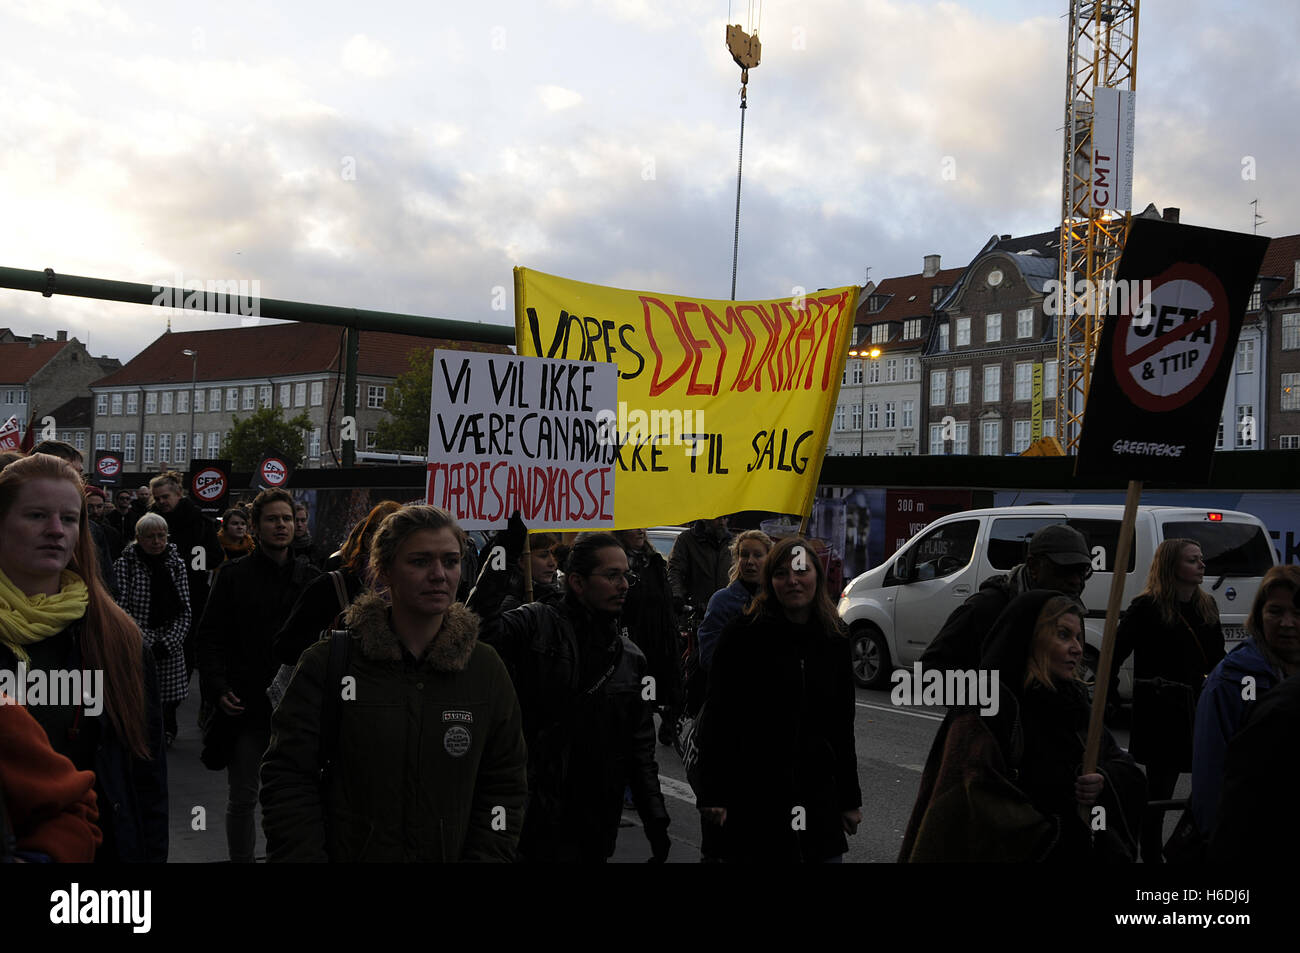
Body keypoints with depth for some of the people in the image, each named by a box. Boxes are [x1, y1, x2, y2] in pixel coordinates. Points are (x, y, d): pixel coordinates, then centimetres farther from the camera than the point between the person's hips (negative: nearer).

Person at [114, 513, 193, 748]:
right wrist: (146, 644, -15)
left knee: (168, 701, 1)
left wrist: (168, 642, -8)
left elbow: (184, 611, 6)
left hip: (170, 648, 3)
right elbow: (121, 608, -8)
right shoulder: (124, 564, -1)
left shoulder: (177, 565, 8)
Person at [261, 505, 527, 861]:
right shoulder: (326, 663, -8)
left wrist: (485, 855, -10)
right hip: (347, 852, -2)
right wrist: (304, 855, -19)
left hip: (451, 853, 2)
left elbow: (503, 785, 2)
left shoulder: (486, 668, 0)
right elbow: (289, 781, -10)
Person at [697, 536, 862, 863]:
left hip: (818, 800, 4)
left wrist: (850, 799, 13)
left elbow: (842, 726, 13)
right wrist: (712, 795, -13)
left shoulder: (835, 640, 7)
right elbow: (717, 719, -8)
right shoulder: (744, 634, -6)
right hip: (752, 797, -4)